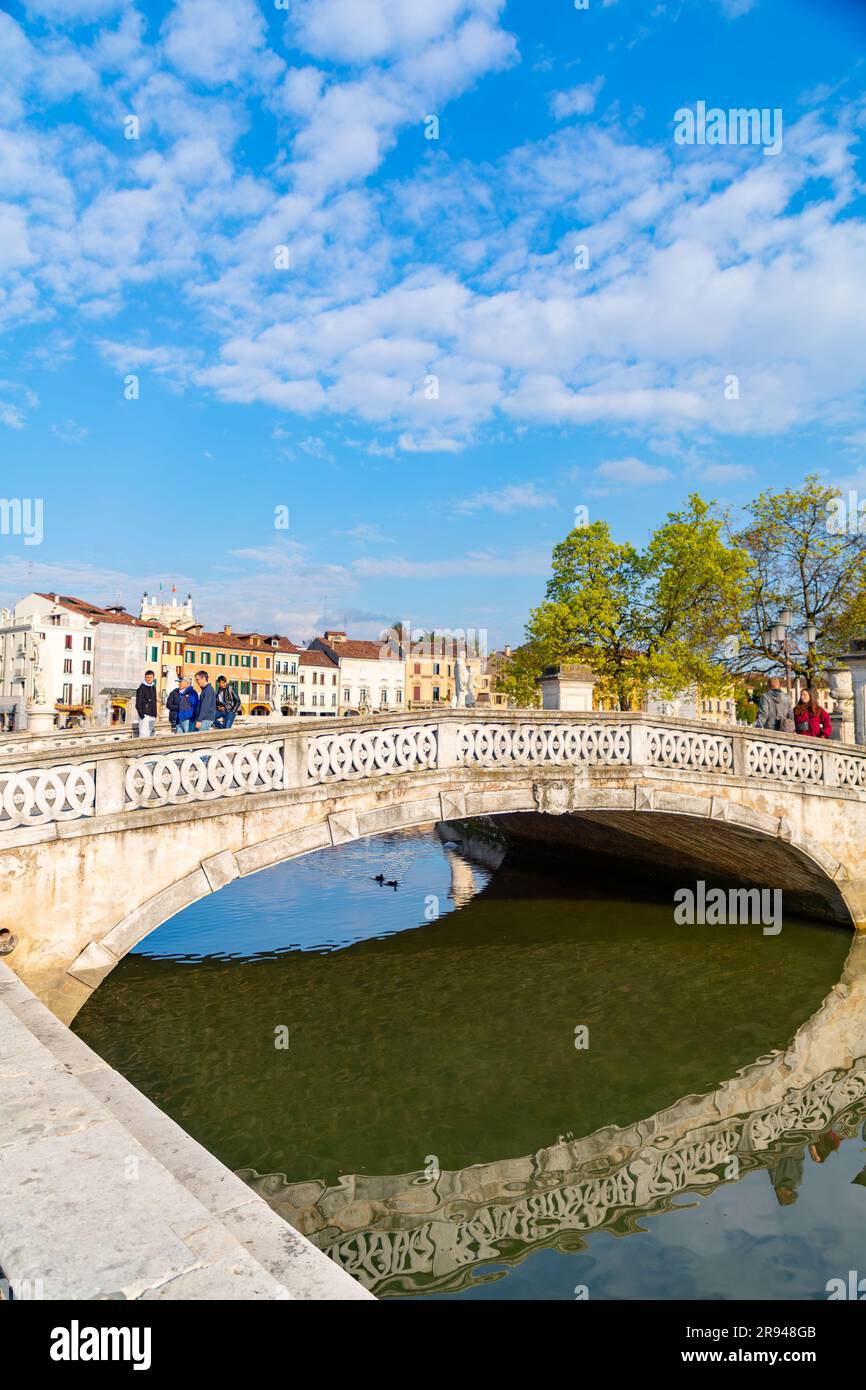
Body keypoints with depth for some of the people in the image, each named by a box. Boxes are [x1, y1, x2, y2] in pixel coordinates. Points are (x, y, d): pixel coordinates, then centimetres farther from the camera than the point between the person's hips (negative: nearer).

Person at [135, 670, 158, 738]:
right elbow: (138, 703, -10)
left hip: (152, 716, 7)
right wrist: (141, 714, -17)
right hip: (144, 715, -7)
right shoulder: (141, 688, -7)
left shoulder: (153, 688, 15)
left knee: (150, 734, 9)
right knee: (144, 735, -12)